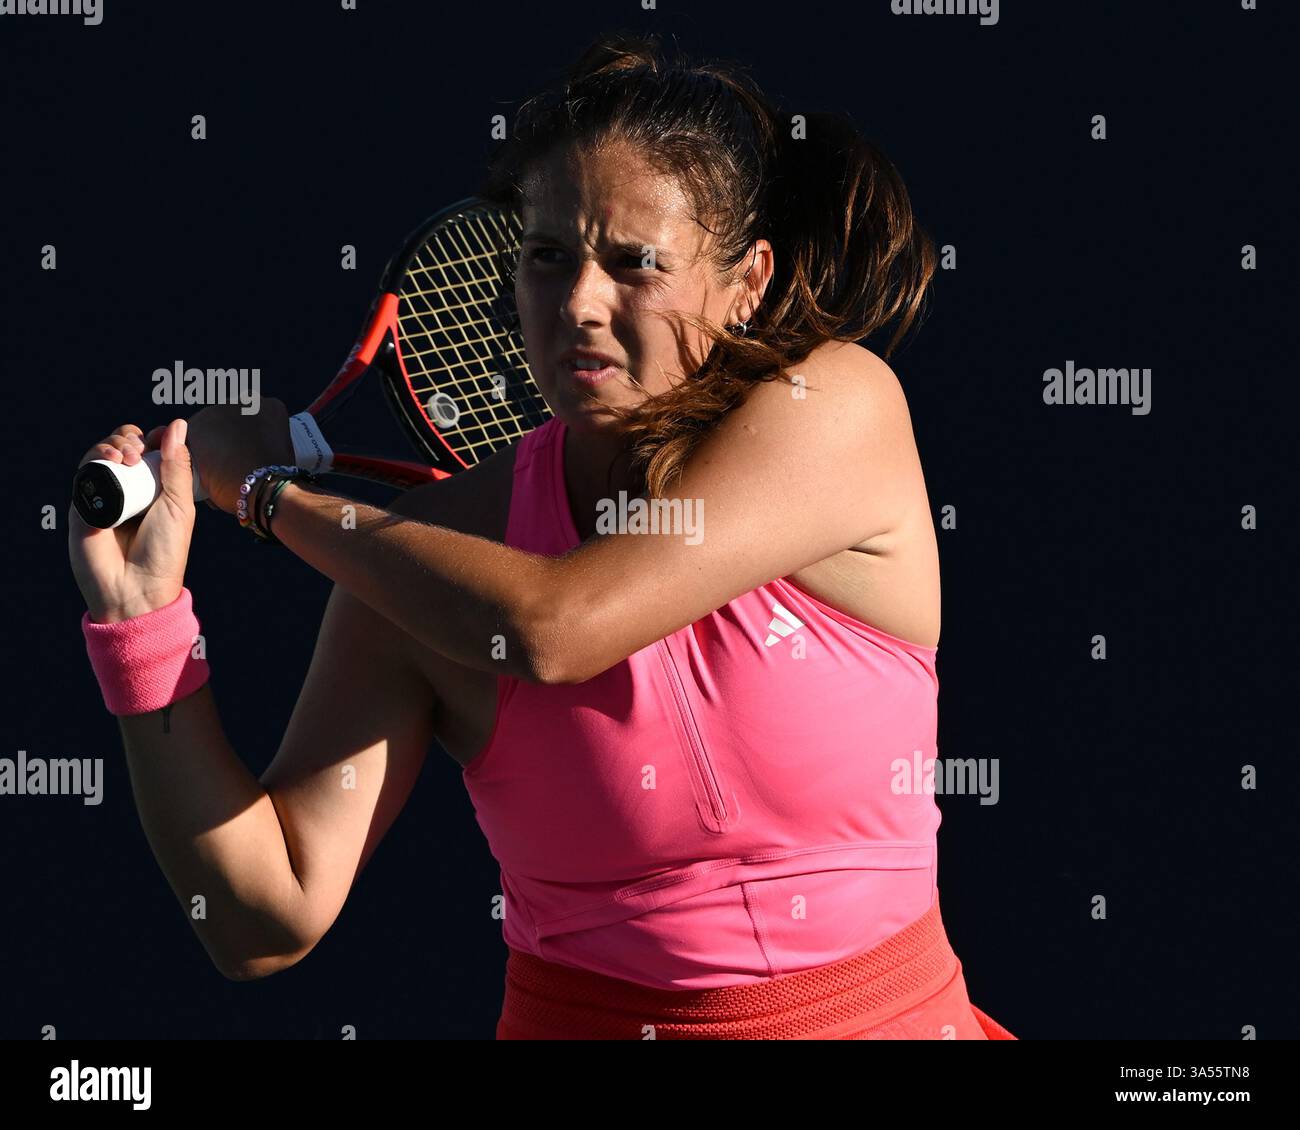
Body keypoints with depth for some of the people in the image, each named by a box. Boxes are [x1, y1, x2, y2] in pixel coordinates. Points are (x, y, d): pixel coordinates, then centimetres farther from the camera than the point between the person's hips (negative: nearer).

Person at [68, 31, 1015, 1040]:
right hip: (577, 1024, 0)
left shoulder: (841, 403, -8)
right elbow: (271, 921, -7)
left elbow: (550, 627, -18)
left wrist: (278, 490, -7)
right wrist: (142, 617, -16)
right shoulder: (427, 552, -3)